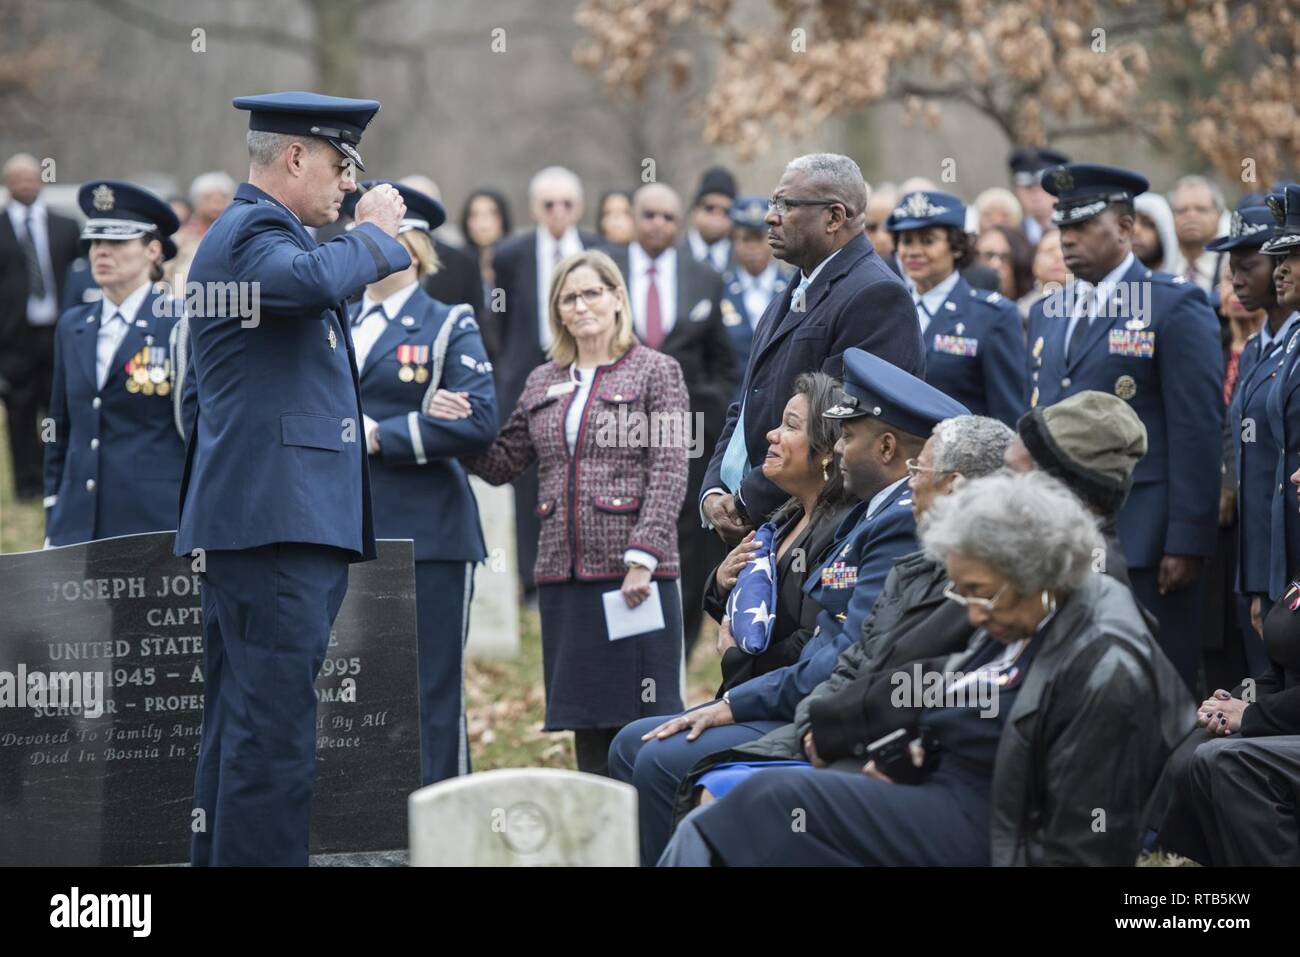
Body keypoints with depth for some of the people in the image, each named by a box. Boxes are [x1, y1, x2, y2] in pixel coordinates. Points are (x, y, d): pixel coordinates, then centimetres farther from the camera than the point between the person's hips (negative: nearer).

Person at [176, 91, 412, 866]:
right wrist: (374, 234, -16)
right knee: (275, 723, -13)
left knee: (244, 725, 11)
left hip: (256, 519, 11)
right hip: (276, 514, -11)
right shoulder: (253, 230, -10)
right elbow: (312, 282, -31)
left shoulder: (257, 230, 24)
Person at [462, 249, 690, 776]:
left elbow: (668, 473, -6)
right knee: (587, 722, 7)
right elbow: (500, 462, 14)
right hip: (564, 574, 5)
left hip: (634, 572, -5)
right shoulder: (543, 383, 17)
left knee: (644, 718, -6)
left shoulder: (656, 372, 2)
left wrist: (642, 557, -16)